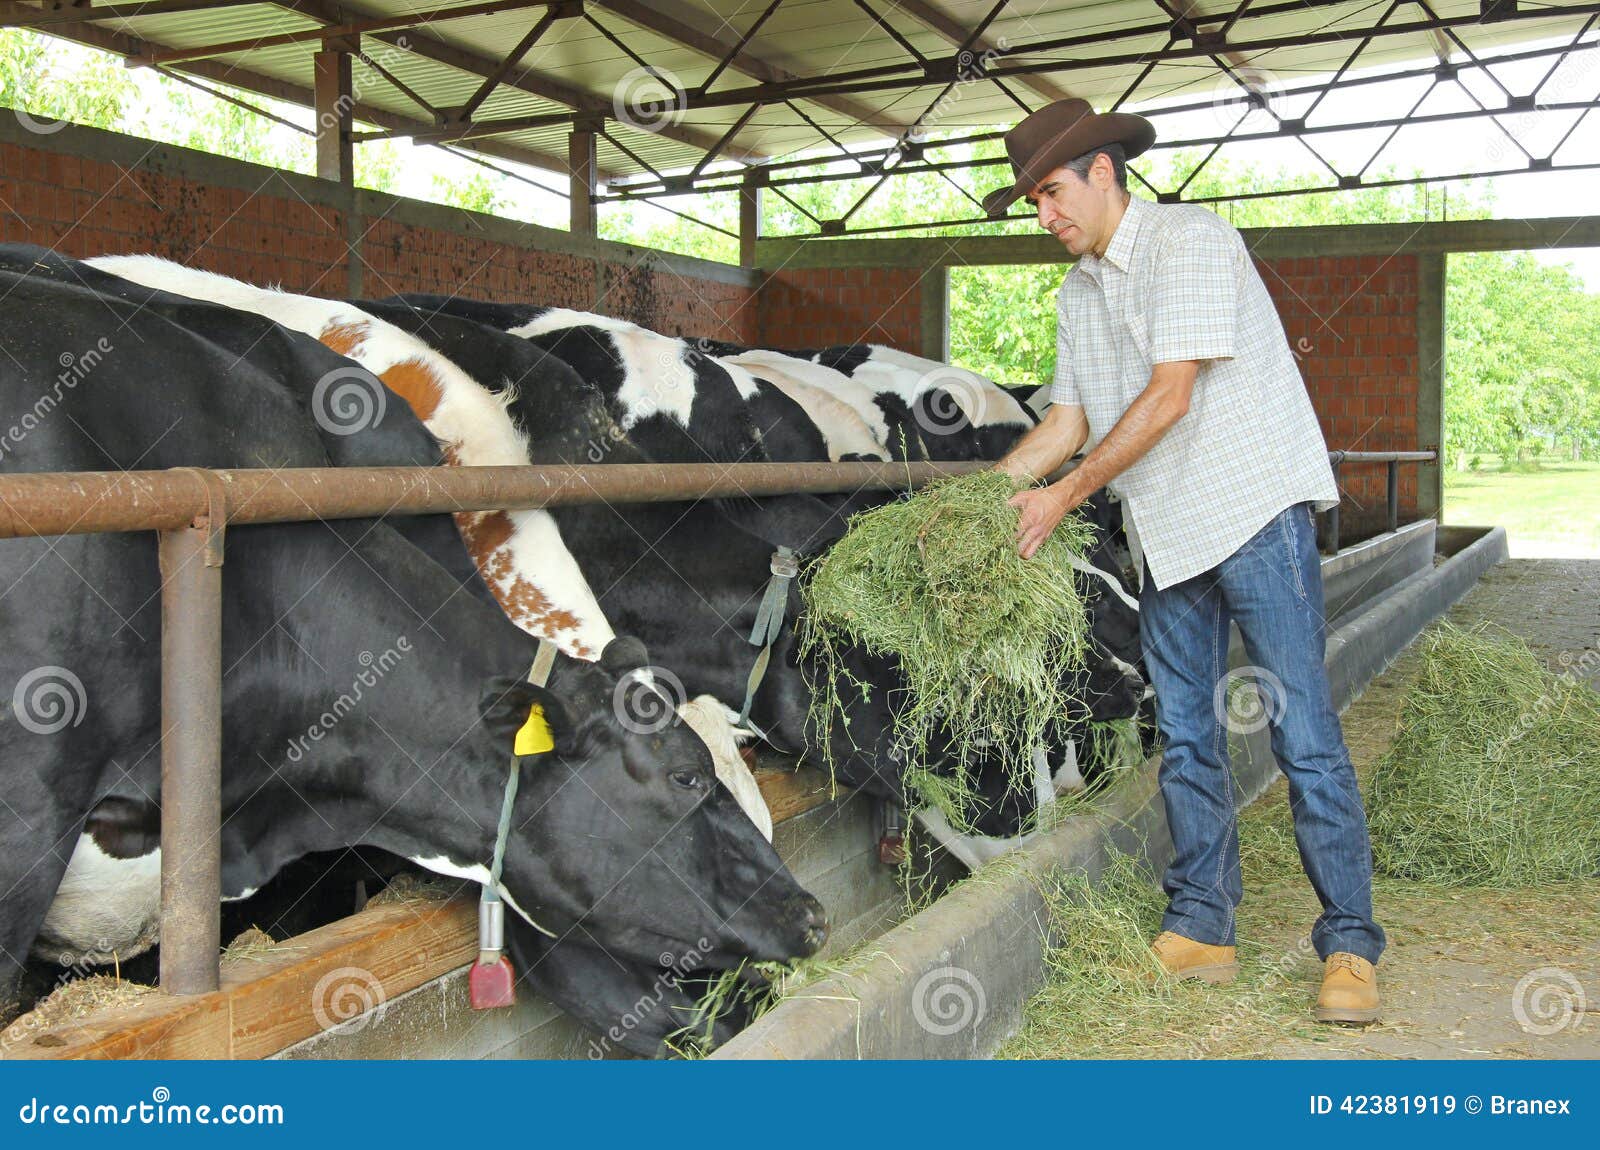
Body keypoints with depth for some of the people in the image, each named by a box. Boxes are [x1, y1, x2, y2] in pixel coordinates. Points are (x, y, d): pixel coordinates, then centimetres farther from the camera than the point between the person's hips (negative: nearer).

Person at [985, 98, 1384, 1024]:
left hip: (1257, 507, -7)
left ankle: (1351, 947, 2)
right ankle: (1201, 932, 16)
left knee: (1303, 733, -6)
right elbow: (1067, 423, 17)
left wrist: (1064, 497, -15)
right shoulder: (1078, 290, 15)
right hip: (1168, 532, 8)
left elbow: (1169, 395, -18)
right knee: (1187, 740, 8)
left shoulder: (1190, 239, -10)